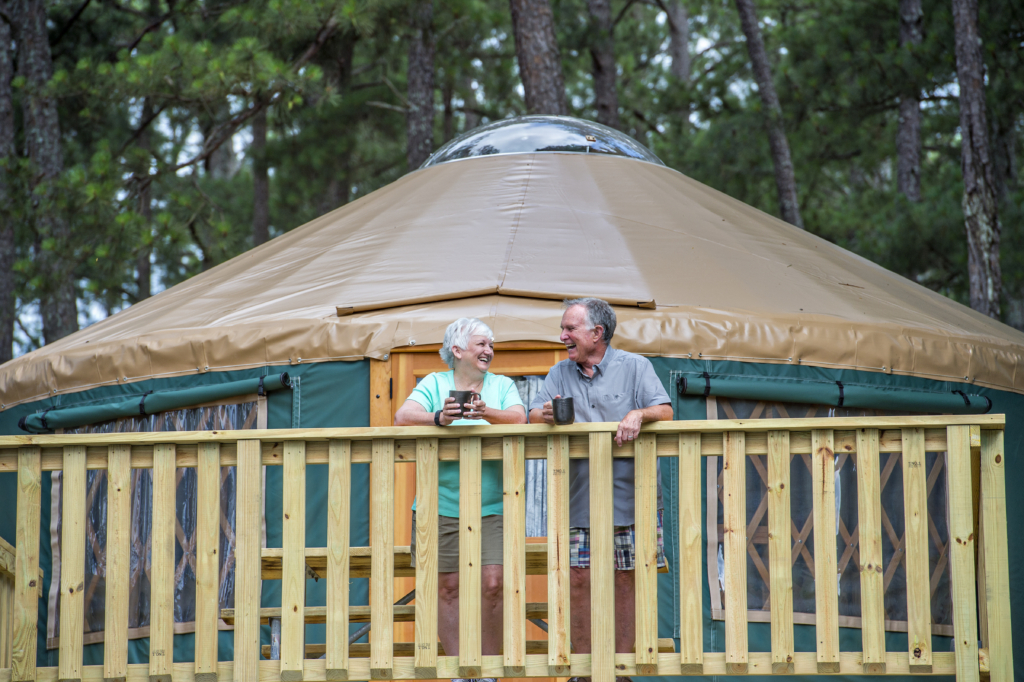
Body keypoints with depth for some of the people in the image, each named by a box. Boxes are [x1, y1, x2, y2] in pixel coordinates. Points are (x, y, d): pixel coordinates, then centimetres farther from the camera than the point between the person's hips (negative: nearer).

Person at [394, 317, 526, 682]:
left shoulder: (502, 386, 9)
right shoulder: (434, 383, 6)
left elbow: (519, 419, -10)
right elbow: (402, 417, -9)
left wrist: (487, 413, -29)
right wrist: (438, 418, -28)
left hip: (491, 507, 0)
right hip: (440, 506, 0)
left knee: (492, 584, -8)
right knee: (448, 587, 1)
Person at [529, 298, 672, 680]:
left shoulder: (634, 367, 5)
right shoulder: (560, 374, 15)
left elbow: (666, 412, -3)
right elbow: (533, 417, 5)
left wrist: (639, 413, -24)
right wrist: (545, 415, -18)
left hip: (629, 499, -3)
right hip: (579, 501, 3)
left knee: (625, 581, 0)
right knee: (577, 580, -1)